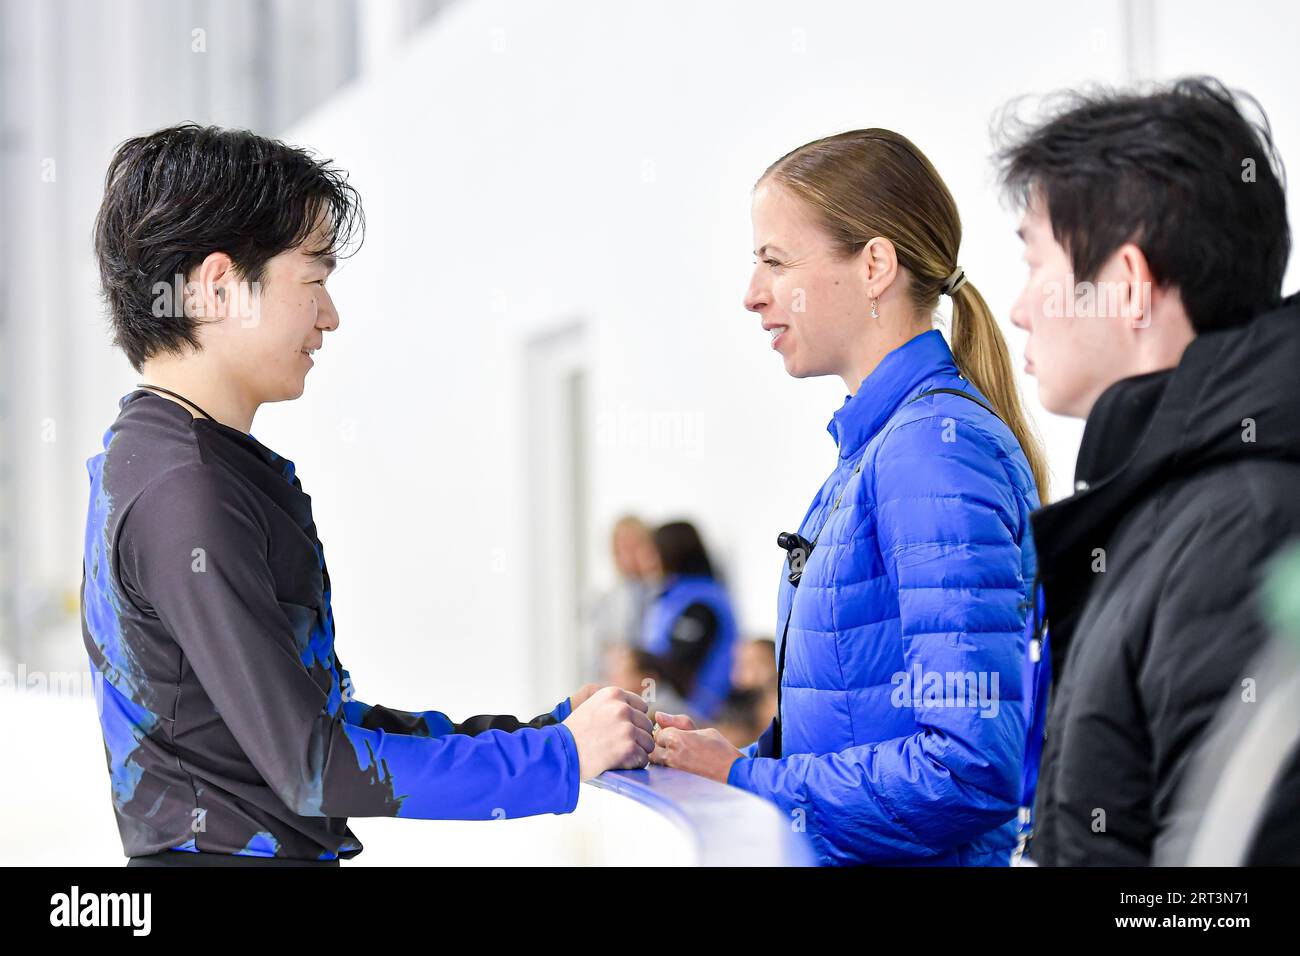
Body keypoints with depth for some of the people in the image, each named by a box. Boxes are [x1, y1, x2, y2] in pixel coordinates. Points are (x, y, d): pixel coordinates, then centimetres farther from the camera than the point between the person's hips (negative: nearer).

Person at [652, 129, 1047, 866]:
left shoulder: (938, 450, -14)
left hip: (926, 855, -8)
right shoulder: (875, 443, 14)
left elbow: (972, 765, -20)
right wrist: (729, 756, 4)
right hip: (841, 853, 8)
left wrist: (743, 783, -13)